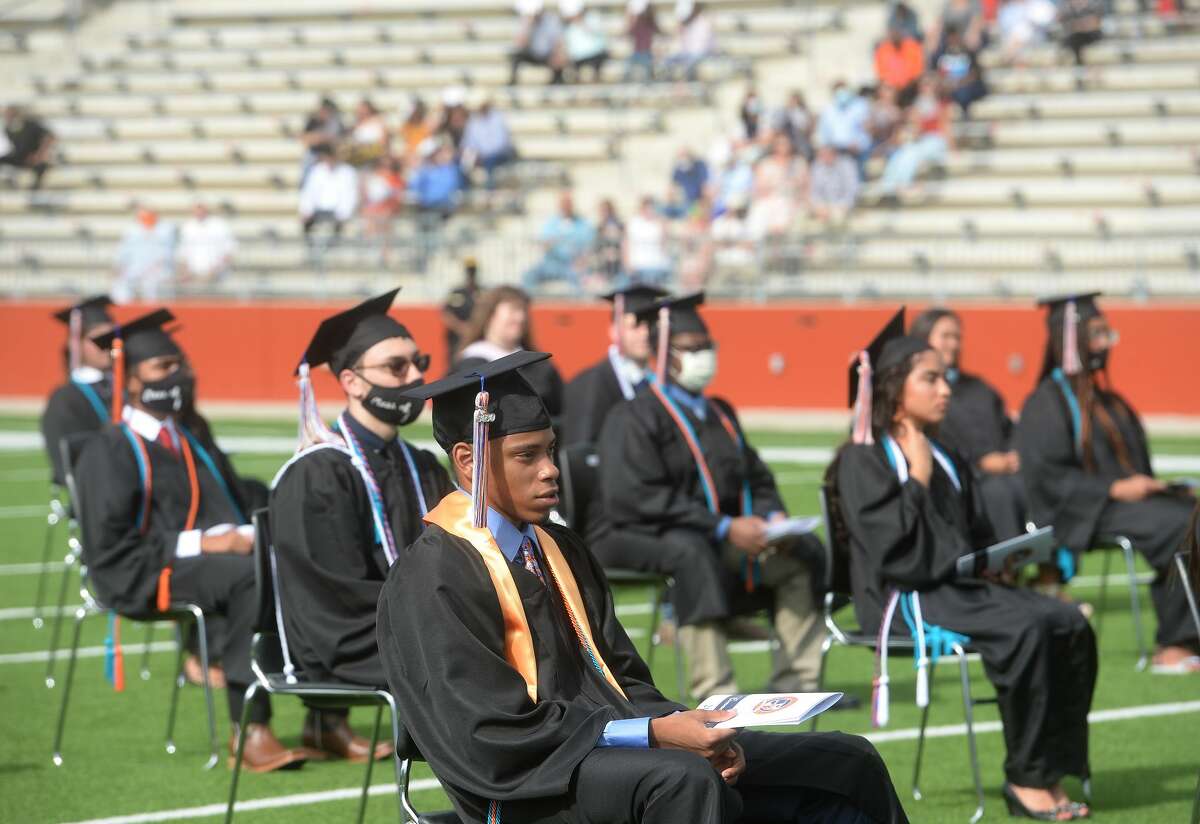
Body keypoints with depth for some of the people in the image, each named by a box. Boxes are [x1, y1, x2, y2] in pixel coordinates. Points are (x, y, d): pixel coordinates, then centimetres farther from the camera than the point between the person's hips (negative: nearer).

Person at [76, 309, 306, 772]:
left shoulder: (195, 443, 25)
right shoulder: (110, 452, 2)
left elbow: (245, 501, 22)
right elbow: (109, 543, -9)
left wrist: (246, 534, -4)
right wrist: (196, 543, -16)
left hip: (225, 556, 7)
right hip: (150, 576, -7)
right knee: (249, 577, -37)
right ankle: (249, 731, -38)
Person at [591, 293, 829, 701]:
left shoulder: (721, 415, 16)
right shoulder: (633, 419, -10)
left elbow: (757, 480, 17)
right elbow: (638, 499, -22)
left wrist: (773, 517, -9)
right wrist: (724, 528, -27)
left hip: (715, 536, 8)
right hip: (635, 537, -8)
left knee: (803, 551, -4)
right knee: (692, 552, -39)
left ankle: (795, 680, -9)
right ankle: (714, 692, -44)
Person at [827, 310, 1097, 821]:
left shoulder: (944, 460, 19)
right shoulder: (863, 460, -4)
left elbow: (976, 537, 25)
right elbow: (889, 544, -17)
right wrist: (918, 479, -10)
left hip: (962, 587, 8)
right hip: (905, 600, -8)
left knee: (1069, 624, -16)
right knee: (1025, 628, -30)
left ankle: (1054, 768, -17)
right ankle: (1025, 778, -23)